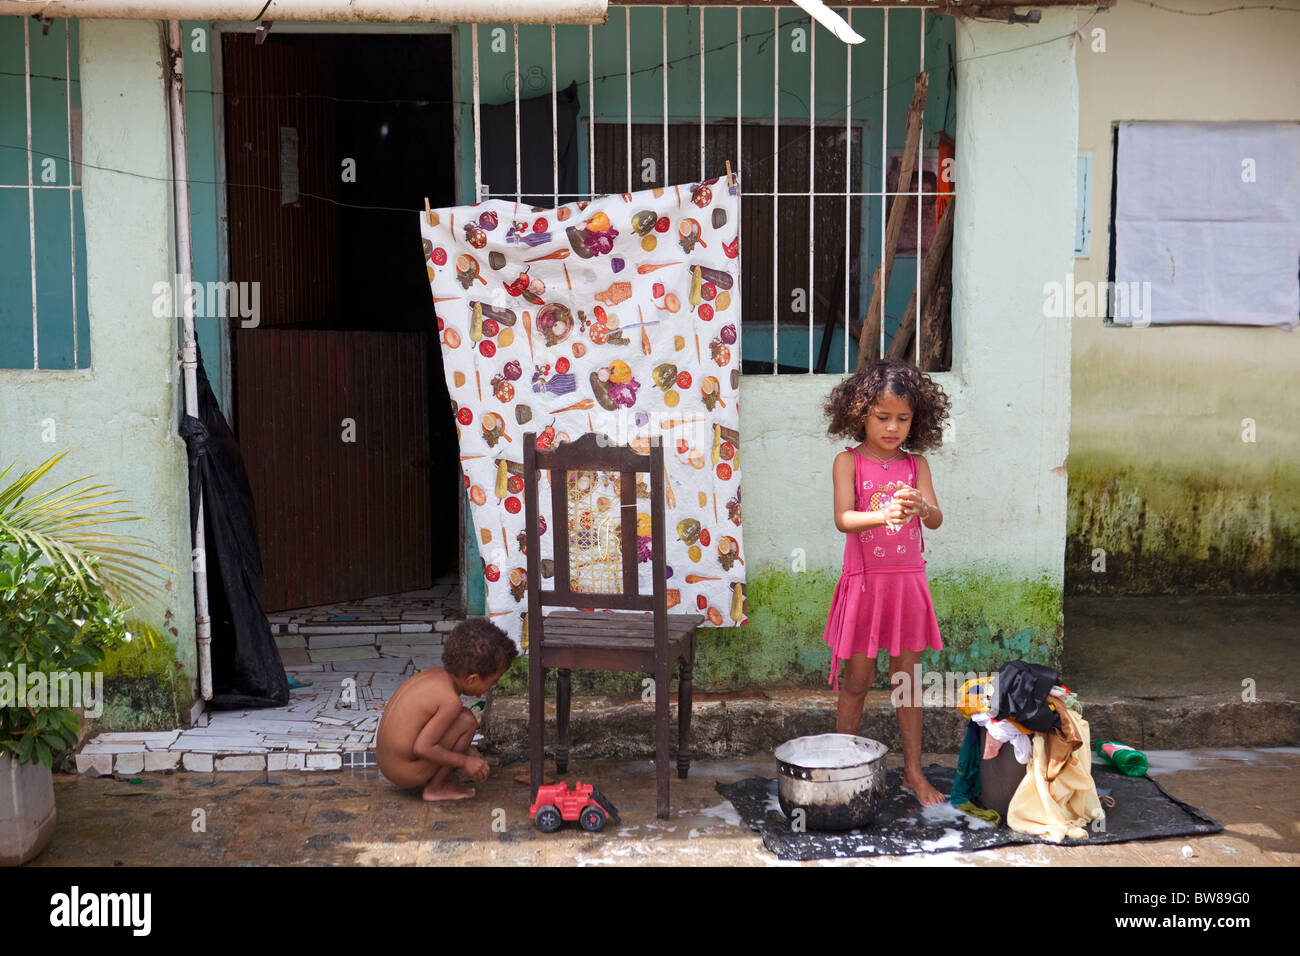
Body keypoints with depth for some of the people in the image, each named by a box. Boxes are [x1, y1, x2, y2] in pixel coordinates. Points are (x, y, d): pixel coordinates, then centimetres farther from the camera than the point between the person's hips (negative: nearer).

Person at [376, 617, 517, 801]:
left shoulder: (435, 674, 3)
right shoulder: (450, 701, -23)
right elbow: (422, 747, -26)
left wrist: (466, 753, 17)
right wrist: (464, 762, -15)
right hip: (407, 773, -9)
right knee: (467, 721, -13)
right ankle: (435, 788, -5)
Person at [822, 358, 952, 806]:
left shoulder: (916, 465, 5)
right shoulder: (849, 462, -2)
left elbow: (936, 518, -6)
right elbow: (843, 518, -15)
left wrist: (919, 507, -30)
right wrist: (883, 514, -34)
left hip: (908, 582, 3)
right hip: (865, 580, -2)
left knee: (908, 677, 9)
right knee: (857, 678, 4)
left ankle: (914, 771, 18)